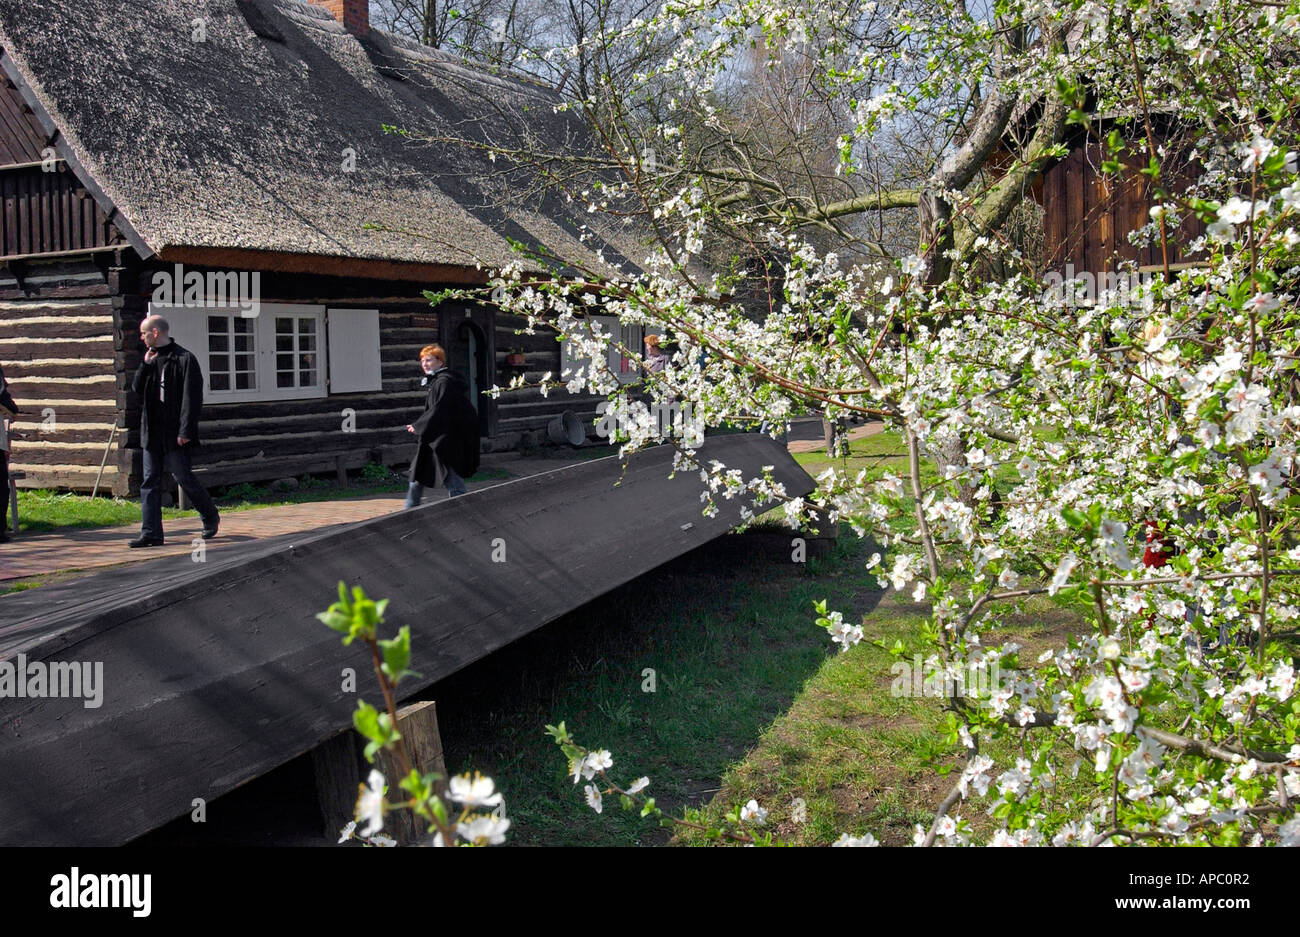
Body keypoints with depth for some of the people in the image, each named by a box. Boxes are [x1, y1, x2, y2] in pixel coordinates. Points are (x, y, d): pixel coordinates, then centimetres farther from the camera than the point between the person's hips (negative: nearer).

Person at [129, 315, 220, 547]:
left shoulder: (184, 359, -8)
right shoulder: (151, 359, 15)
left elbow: (192, 398, -13)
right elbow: (137, 390, 12)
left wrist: (186, 431, -18)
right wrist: (145, 365, -1)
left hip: (174, 434, -7)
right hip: (151, 433, 7)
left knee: (183, 478, -2)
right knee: (150, 483, 4)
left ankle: (210, 516, 20)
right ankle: (151, 533, 6)